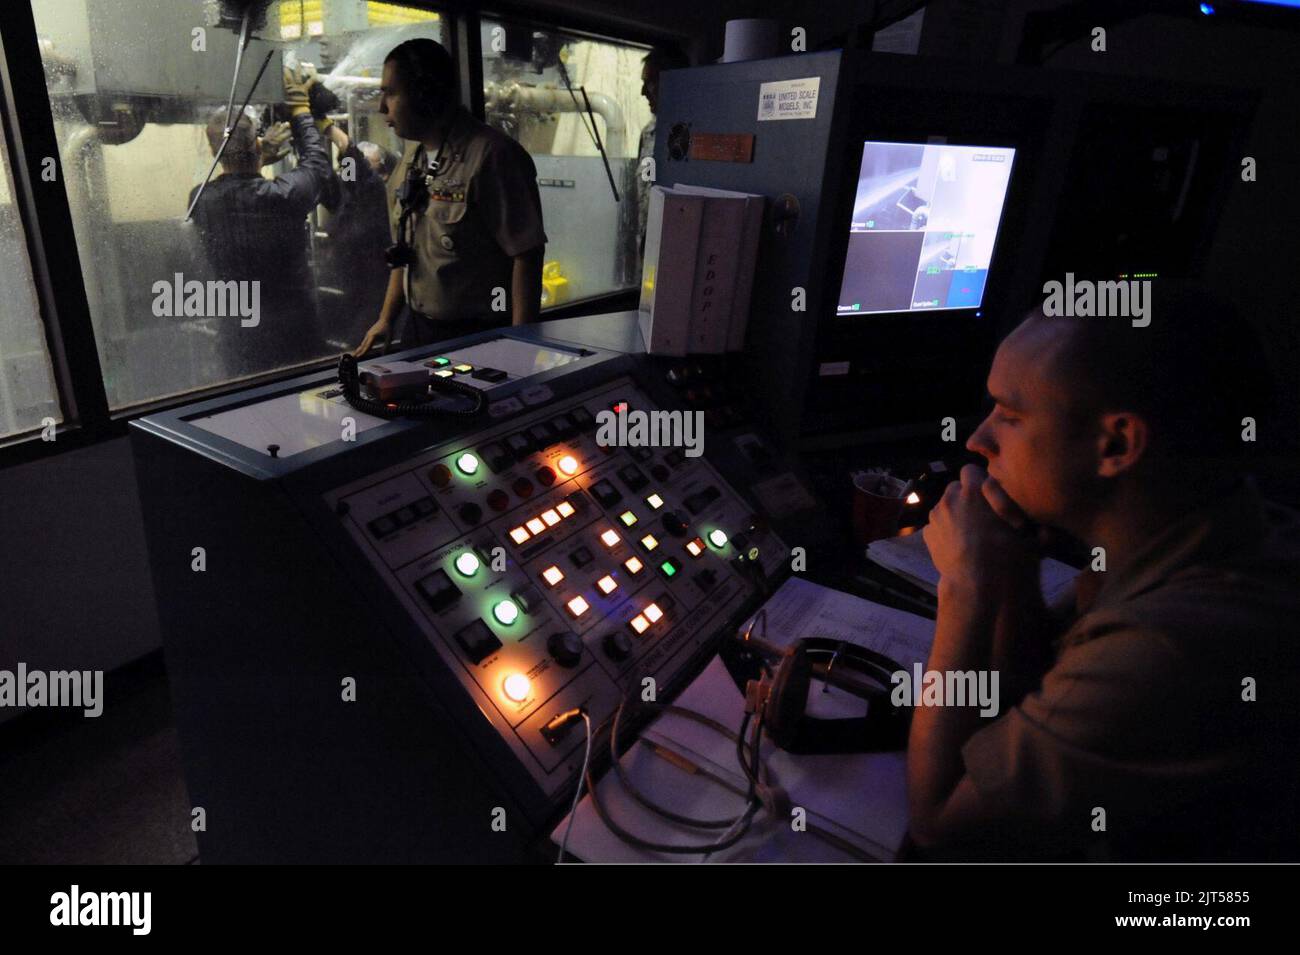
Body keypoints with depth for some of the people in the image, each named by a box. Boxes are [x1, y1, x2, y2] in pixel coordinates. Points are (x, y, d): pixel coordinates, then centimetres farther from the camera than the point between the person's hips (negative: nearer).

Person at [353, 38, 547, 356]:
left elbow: (526, 255, -19)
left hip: (478, 337, -7)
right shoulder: (412, 156, 10)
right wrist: (386, 320, 14)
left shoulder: (493, 156, -16)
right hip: (418, 328, 8)